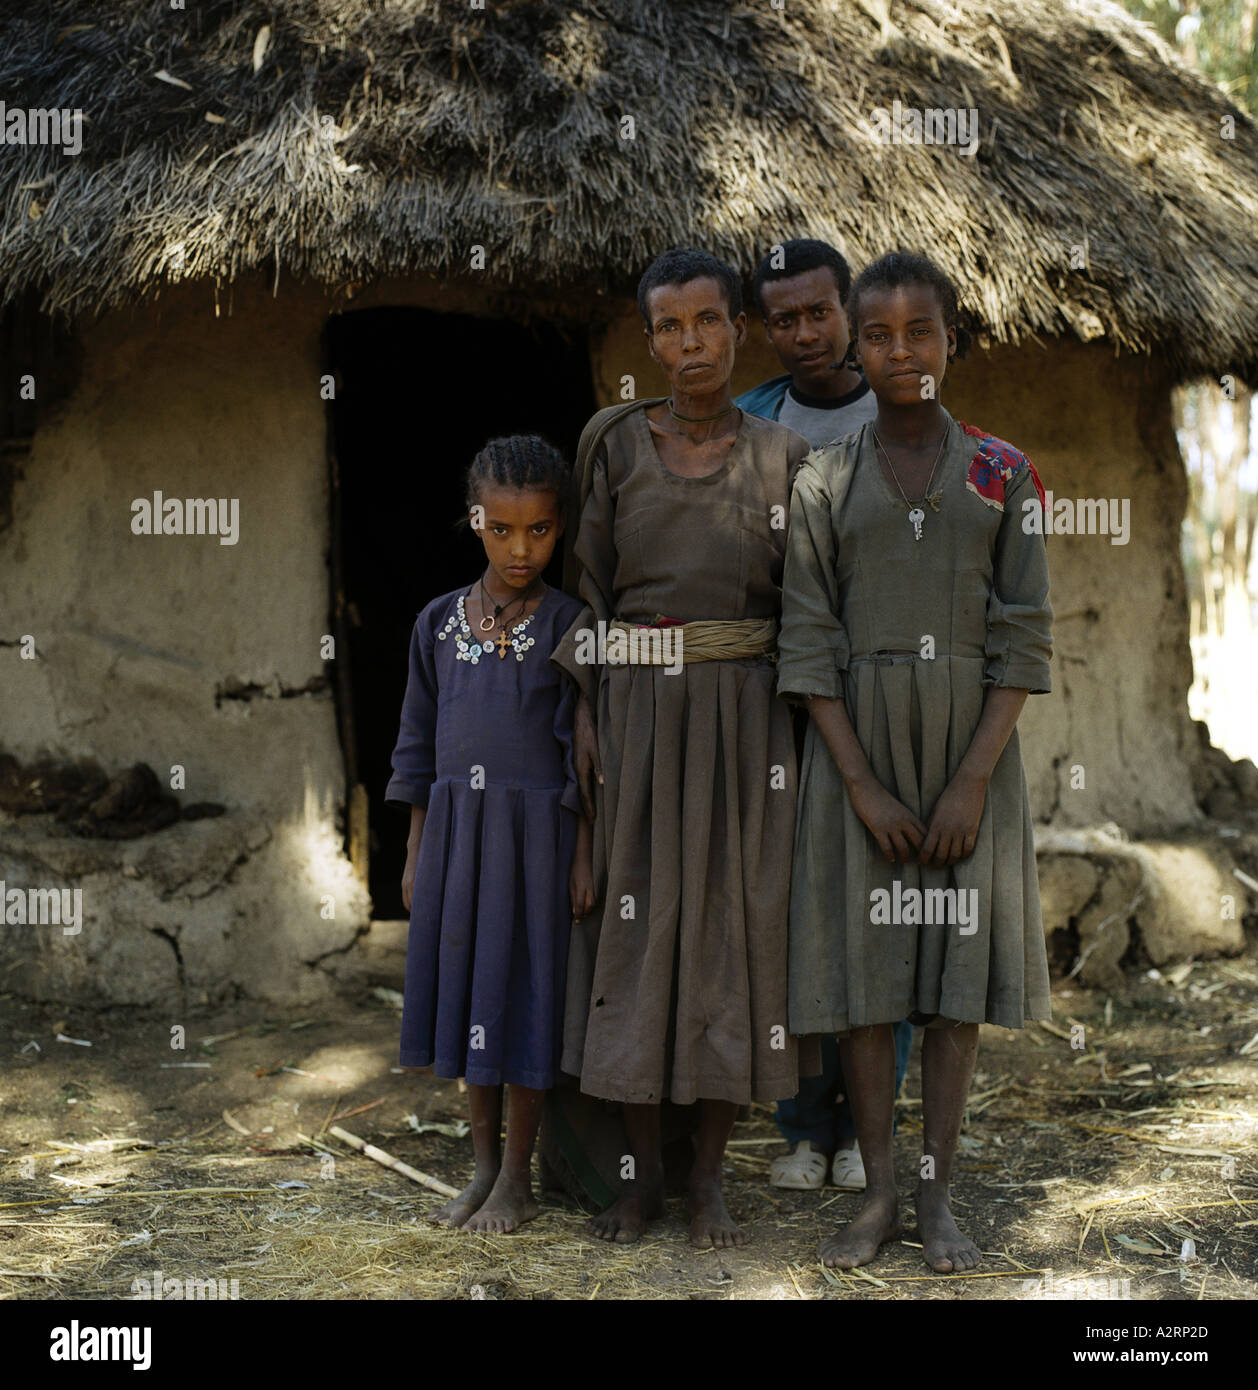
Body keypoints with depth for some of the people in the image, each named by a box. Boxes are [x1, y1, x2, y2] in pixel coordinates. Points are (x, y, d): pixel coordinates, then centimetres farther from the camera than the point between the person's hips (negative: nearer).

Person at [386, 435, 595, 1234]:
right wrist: (417, 852, 10)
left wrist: (585, 857, -8)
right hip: (455, 829, 4)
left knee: (522, 992, 0)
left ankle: (518, 1182, 12)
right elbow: (420, 742, 11)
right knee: (462, 988, 9)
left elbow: (583, 750, -4)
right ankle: (484, 1165, 23)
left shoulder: (567, 624, -4)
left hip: (534, 831, -4)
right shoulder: (440, 622, 7)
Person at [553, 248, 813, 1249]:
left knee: (735, 917, 2)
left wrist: (800, 738, -3)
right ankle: (643, 1172, 14)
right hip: (639, 711, 0)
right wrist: (586, 714, -6)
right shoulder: (615, 443, 4)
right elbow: (592, 584, 4)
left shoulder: (783, 456, 5)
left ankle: (710, 1176, 12)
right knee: (639, 917, 2)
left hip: (744, 714, 0)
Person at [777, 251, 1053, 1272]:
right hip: (856, 739, 0)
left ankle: (939, 1197, 12)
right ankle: (880, 1194, 11)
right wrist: (864, 786, -10)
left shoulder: (1002, 474, 2)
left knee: (960, 959, 3)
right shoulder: (825, 481, 3)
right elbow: (810, 642, -2)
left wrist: (971, 782, -11)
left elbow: (1023, 639, -2)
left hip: (972, 739, 0)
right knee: (862, 959, 1)